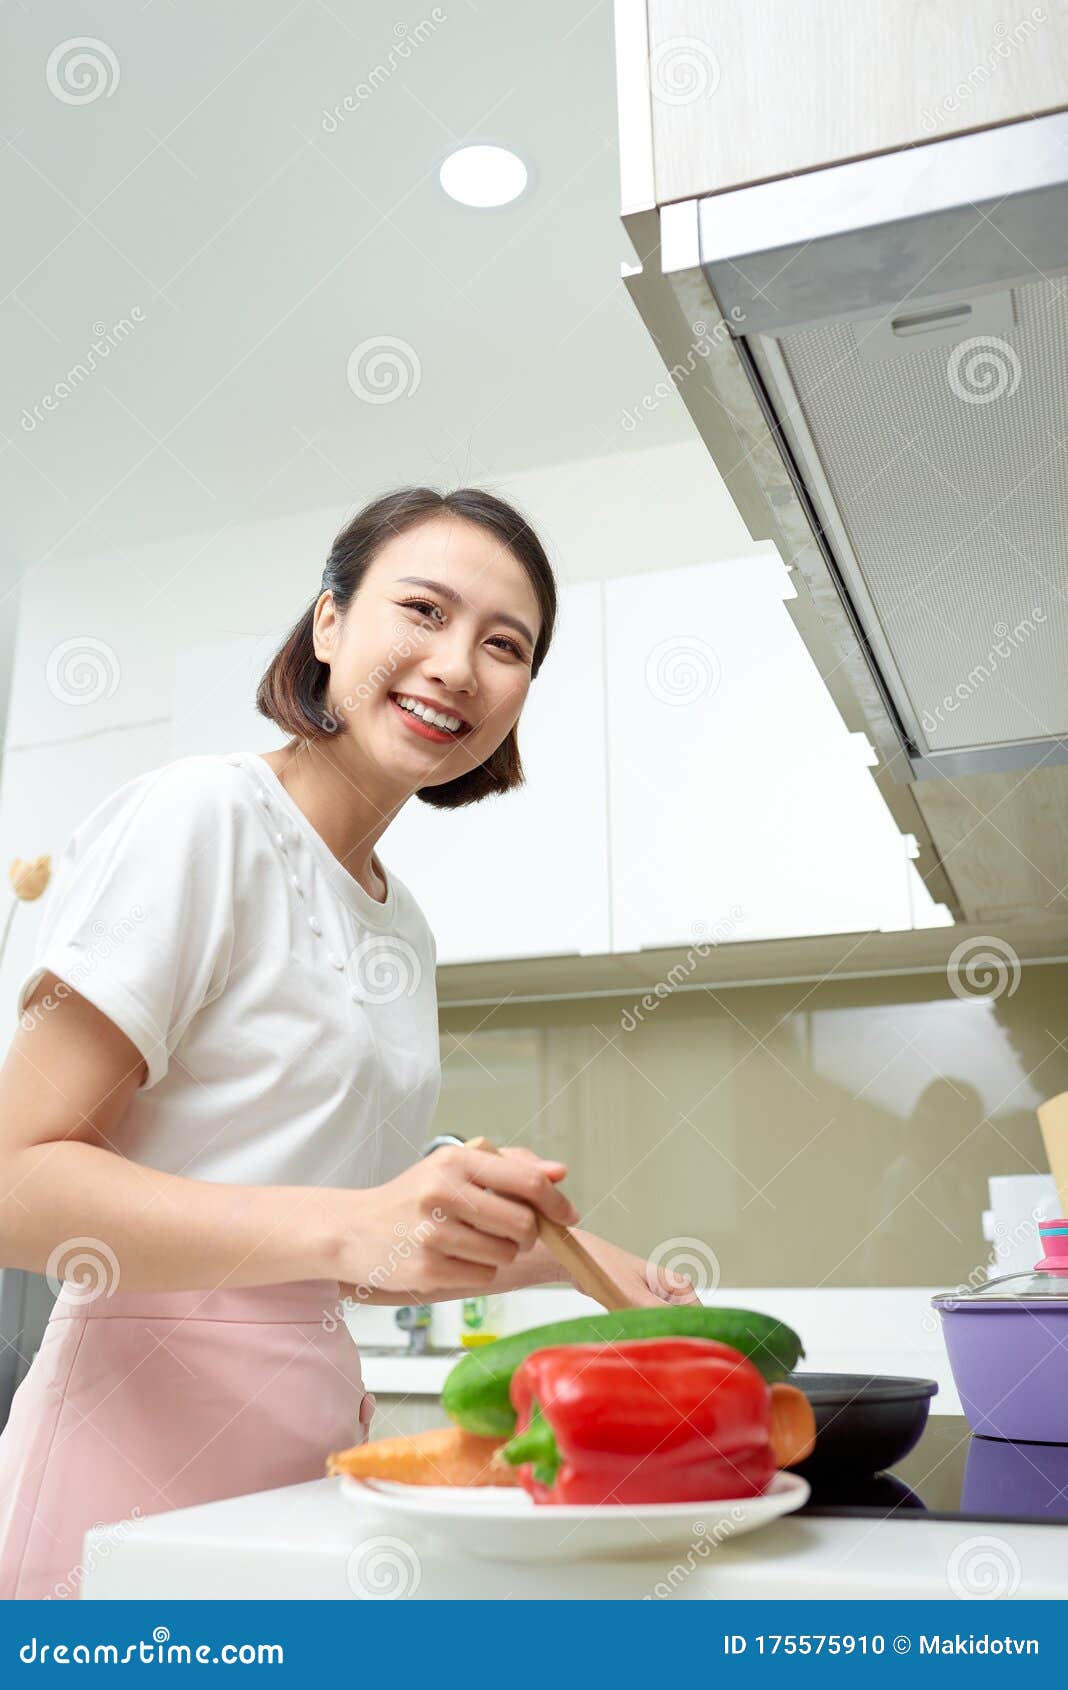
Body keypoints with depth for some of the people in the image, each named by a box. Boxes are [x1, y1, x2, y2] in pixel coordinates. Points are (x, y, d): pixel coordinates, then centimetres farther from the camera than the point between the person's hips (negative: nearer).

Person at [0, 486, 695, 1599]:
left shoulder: (404, 926, 13)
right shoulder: (199, 818, -11)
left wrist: (561, 1253, 12)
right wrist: (348, 1225, -28)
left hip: (312, 1433, 7)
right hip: (147, 1425, -7)